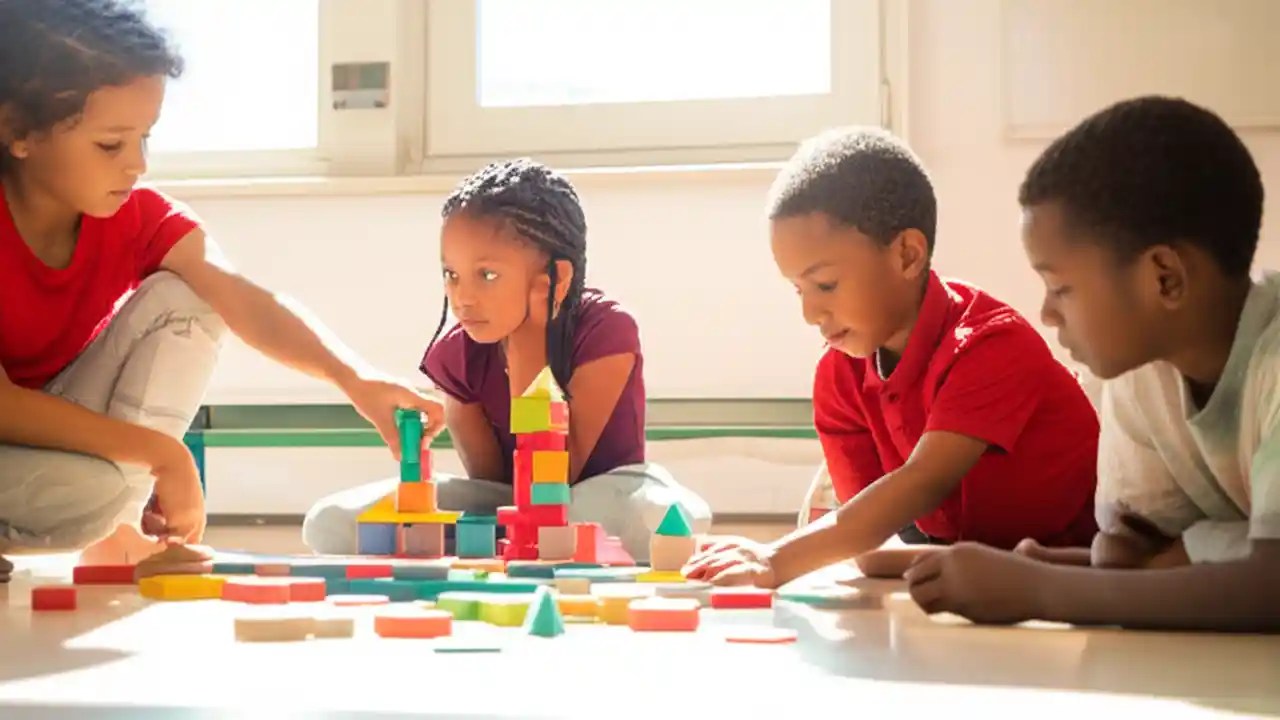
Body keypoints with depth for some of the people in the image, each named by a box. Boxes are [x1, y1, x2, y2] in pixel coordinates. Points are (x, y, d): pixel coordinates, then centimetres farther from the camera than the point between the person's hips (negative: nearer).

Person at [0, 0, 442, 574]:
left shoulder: (138, 219, -9)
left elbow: (244, 301, -23)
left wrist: (353, 378, -40)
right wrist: (158, 452, -30)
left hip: (54, 423, 6)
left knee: (181, 300, -13)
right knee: (91, 490, -37)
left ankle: (119, 535, -9)